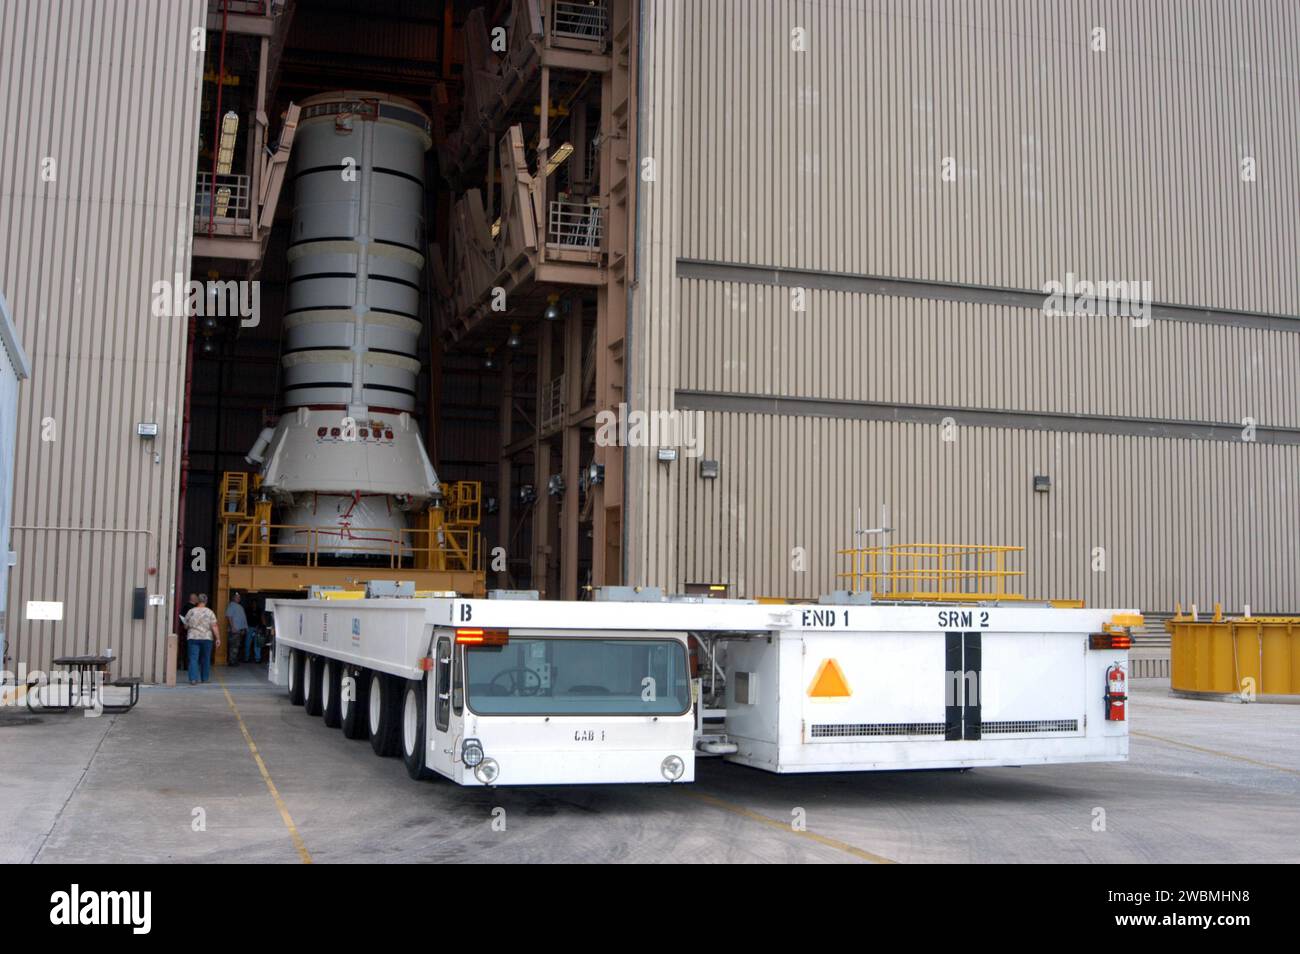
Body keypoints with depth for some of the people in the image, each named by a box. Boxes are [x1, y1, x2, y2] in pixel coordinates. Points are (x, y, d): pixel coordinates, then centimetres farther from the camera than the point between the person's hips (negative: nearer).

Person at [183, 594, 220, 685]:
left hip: (193, 638, 0)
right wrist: (218, 638, -5)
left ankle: (193, 679, -14)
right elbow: (214, 627, -8)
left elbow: (186, 626, 10)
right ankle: (205, 678, 21)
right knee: (205, 659, 12)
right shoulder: (209, 612, -4)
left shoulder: (190, 612, 1)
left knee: (193, 659, -2)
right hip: (206, 638, 0)